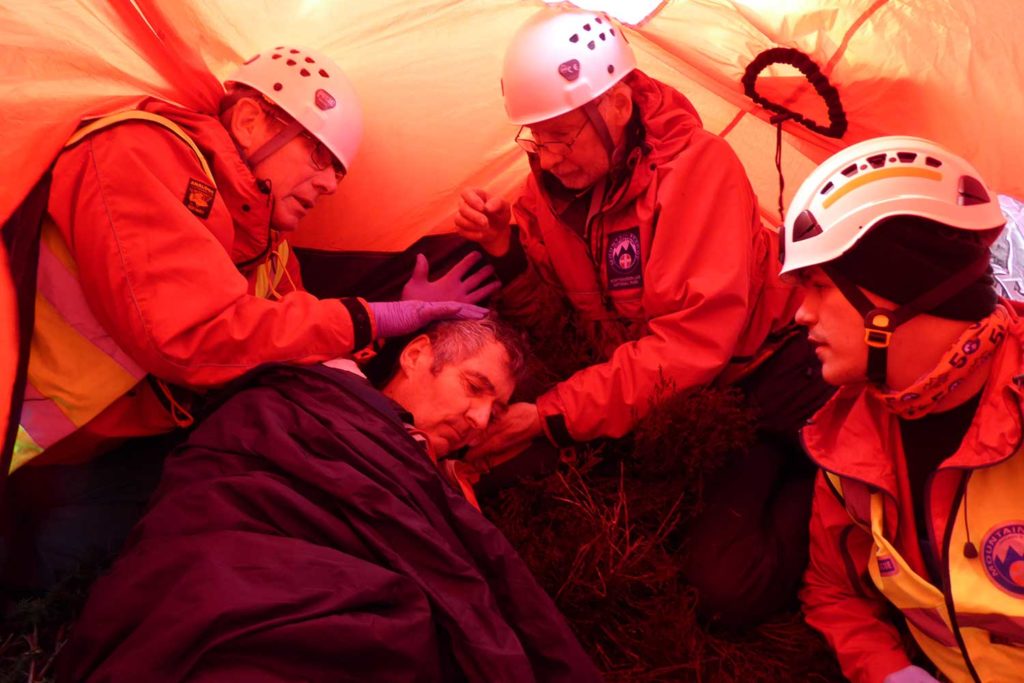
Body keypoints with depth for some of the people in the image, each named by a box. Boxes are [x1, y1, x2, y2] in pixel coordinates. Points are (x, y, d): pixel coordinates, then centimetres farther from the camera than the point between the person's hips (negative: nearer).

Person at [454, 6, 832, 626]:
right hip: (651, 383, 5)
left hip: (757, 360, -4)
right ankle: (770, 465, 5)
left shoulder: (699, 166, -22)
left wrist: (553, 416, -32)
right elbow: (544, 316, 2)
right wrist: (504, 250, -19)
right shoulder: (552, 185, -4)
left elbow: (693, 338, -29)